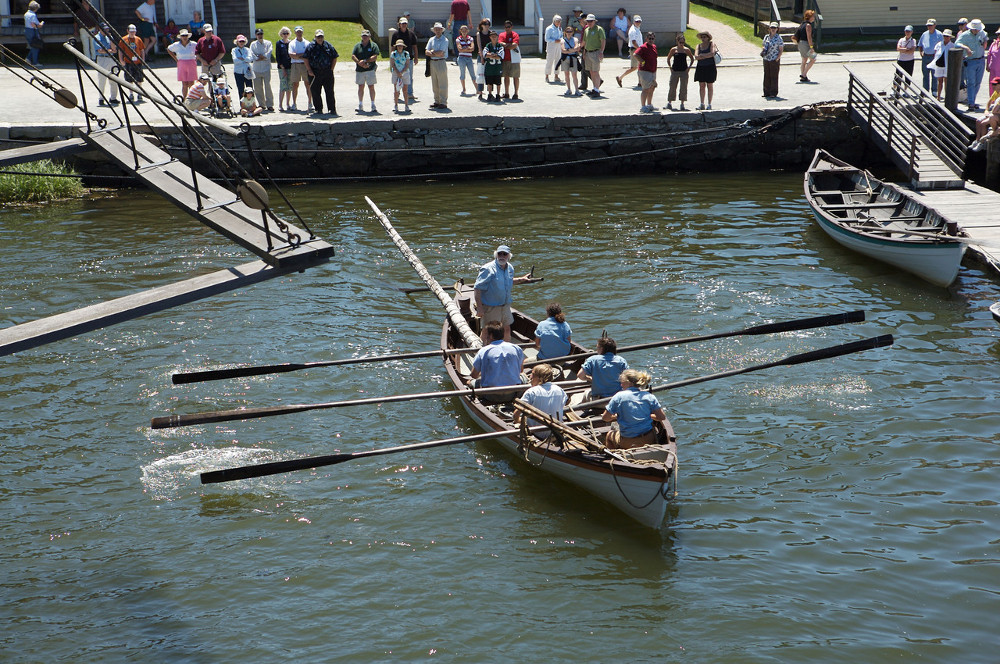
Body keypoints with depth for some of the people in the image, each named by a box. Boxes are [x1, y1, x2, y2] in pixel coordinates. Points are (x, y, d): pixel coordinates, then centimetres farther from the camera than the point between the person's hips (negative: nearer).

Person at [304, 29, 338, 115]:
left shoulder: (328, 46, 9)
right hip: (315, 73, -1)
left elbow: (334, 58, 13)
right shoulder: (310, 46, 2)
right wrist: (309, 71, -7)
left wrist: (331, 69, 4)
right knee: (315, 92, 1)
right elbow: (306, 59, 0)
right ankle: (318, 109, 10)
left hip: (327, 72, 1)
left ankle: (332, 109, 6)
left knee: (330, 91, 1)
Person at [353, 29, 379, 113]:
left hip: (370, 69, -3)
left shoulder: (373, 45, 2)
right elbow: (353, 56, 2)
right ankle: (360, 105, 16)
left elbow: (375, 57, -8)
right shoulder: (357, 45, 10)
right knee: (360, 87, 8)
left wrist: (365, 61, -15)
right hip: (359, 70, 3)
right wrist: (360, 63, -12)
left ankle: (373, 105, 1)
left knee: (371, 87, -3)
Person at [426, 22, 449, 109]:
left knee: (442, 84, -5)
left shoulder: (444, 40, -5)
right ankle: (437, 101, 16)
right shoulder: (431, 39, 13)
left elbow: (440, 53, -14)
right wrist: (436, 54, -9)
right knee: (434, 84, 9)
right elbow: (427, 52, 4)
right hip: (432, 62, 6)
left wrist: (432, 52, 0)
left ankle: (443, 103, -3)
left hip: (441, 62, -6)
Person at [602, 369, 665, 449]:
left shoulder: (619, 396, -10)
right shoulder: (649, 396, -3)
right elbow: (662, 417, -4)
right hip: (648, 441, 2)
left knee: (609, 435, 31)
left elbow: (605, 418, -5)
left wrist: (616, 416, 15)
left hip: (627, 443, -2)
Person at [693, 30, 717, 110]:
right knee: (701, 86, 3)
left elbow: (712, 53, -15)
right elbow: (696, 56, -4)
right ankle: (702, 105, 8)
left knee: (709, 86, 1)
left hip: (710, 67, -4)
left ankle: (709, 105, 5)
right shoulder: (699, 46, 10)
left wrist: (702, 55, -9)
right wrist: (707, 56, -13)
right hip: (700, 67, 4)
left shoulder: (712, 44, 1)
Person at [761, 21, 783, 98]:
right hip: (766, 59, 5)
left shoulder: (778, 38, -5)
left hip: (775, 60, -5)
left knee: (774, 77, -1)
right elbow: (763, 45, 22)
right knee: (766, 76, 7)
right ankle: (767, 92, 15)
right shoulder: (766, 36, 9)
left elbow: (781, 50, -5)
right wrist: (762, 50, -2)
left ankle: (773, 93, 4)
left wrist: (777, 59, -14)